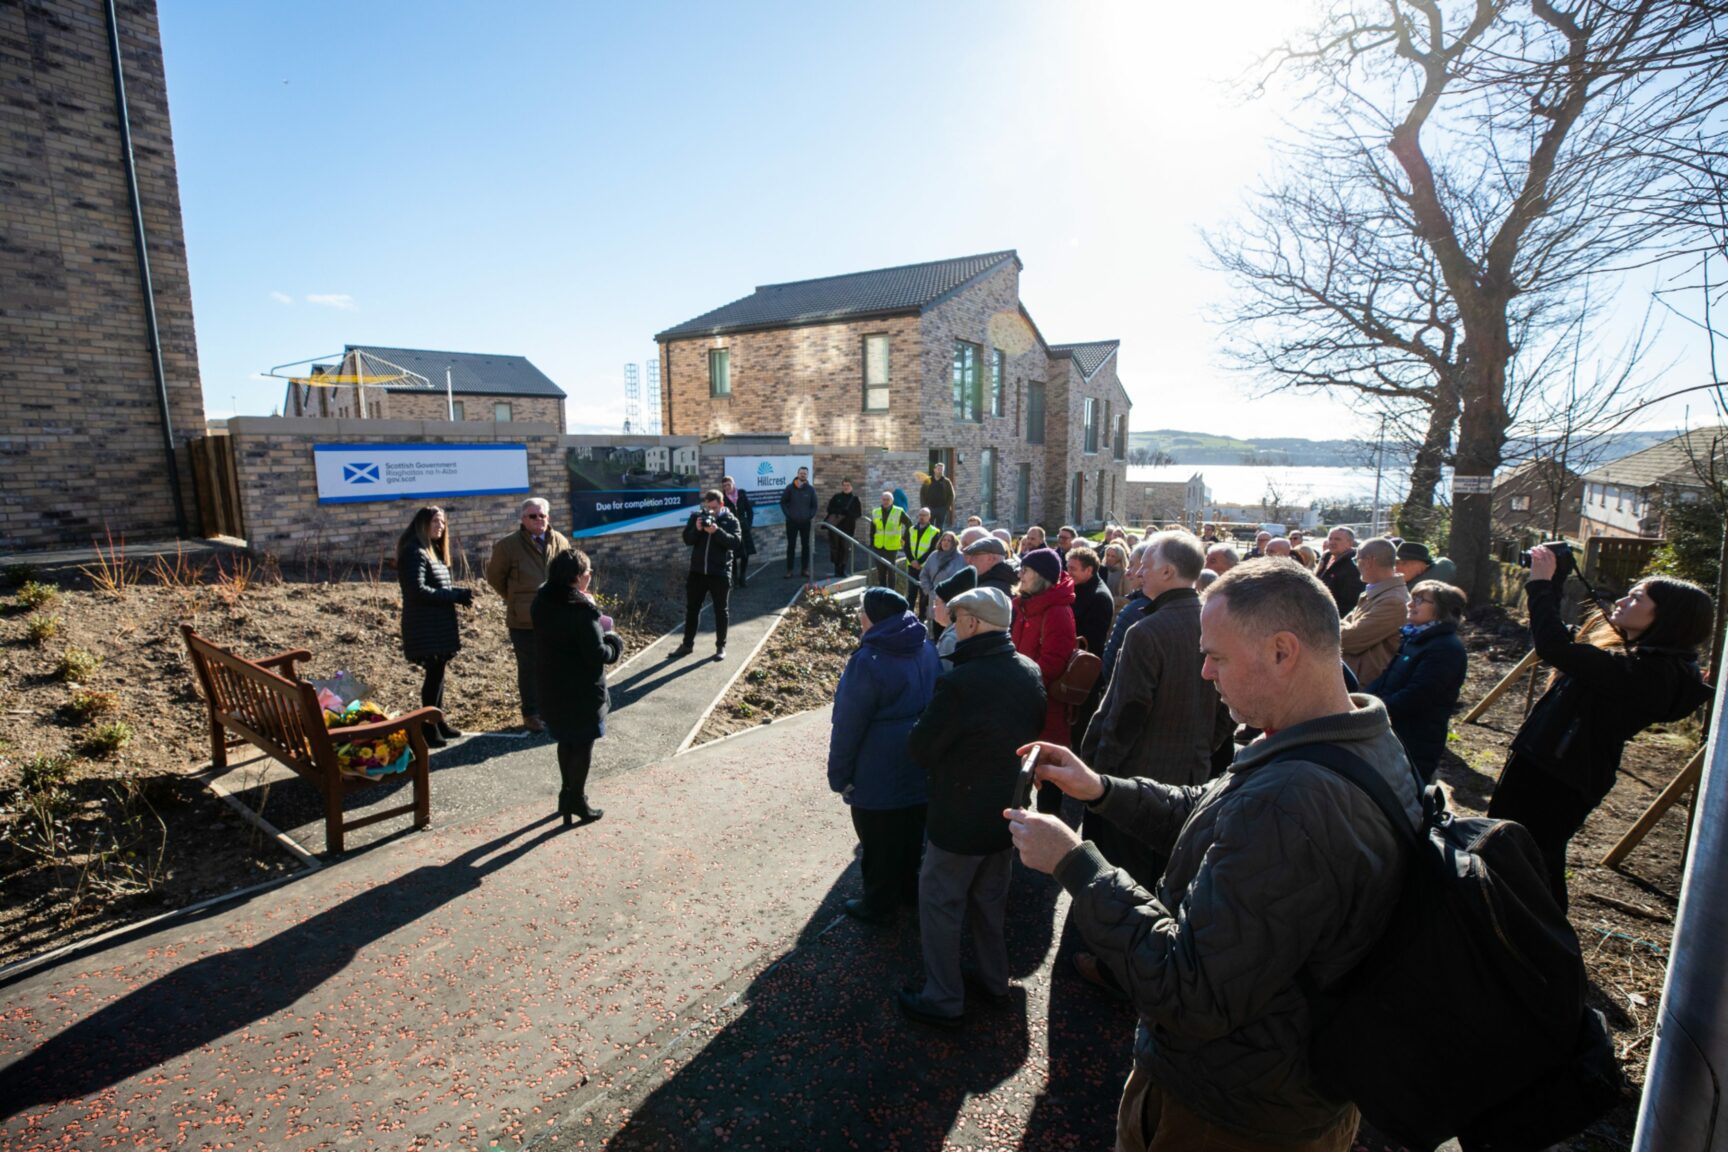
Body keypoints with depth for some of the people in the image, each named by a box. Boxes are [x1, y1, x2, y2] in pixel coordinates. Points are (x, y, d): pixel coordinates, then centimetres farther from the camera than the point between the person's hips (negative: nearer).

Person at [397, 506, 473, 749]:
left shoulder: (433, 551, 17)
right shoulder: (414, 552, -14)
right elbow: (418, 590, -22)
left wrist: (460, 593, -1)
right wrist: (456, 596, -19)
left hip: (439, 625, 9)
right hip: (425, 627, -9)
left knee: (437, 673, 14)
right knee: (434, 673, -6)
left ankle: (439, 721, 24)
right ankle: (428, 727, 2)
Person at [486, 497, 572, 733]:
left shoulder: (560, 542, 2)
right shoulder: (508, 545, -8)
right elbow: (495, 576, 4)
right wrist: (515, 600, 6)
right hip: (524, 620, -3)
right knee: (529, 668, 6)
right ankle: (531, 714, 20)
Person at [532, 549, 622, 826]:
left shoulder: (542, 603, 1)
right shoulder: (583, 609, -24)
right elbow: (596, 654, -24)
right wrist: (615, 642, -6)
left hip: (553, 686, 8)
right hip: (582, 689, -7)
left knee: (566, 741, 21)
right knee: (584, 744, 8)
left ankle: (567, 793, 33)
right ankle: (577, 801, 18)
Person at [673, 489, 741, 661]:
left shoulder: (731, 520, -4)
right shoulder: (696, 516, 4)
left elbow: (736, 542, -18)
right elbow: (687, 539, -2)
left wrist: (717, 532, -29)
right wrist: (697, 529, -21)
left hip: (720, 573, -3)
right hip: (697, 571, 3)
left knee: (720, 610, 7)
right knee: (692, 608, 10)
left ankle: (721, 646, 18)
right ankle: (687, 644, 22)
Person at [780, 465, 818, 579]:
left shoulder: (810, 489, 1)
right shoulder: (790, 488, -4)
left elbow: (814, 505, 6)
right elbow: (783, 502, 1)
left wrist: (811, 515, -6)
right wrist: (788, 514, -7)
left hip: (805, 522, 2)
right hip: (792, 522, -2)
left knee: (805, 546, 6)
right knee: (791, 546, 4)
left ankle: (804, 569, 14)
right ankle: (789, 570, 9)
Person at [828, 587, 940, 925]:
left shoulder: (869, 662, -24)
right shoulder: (927, 649, -2)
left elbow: (848, 725, -19)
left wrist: (839, 775, -7)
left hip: (878, 775, -7)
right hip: (921, 767, 7)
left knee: (879, 843, 11)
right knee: (912, 834, 24)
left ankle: (878, 906, 28)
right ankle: (907, 889, 42)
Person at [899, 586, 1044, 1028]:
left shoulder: (959, 683, -31)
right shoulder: (1031, 673, -7)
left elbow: (920, 748, -21)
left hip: (960, 818, -7)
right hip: (1010, 811, 7)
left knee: (940, 903, 13)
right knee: (991, 899, 26)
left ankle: (943, 1000, 26)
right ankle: (994, 979, 43)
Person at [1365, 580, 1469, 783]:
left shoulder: (1446, 648, -16)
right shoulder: (1414, 639, 13)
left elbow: (1412, 698, -22)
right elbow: (1385, 679, 13)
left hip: (1415, 747, -9)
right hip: (1391, 737, 9)